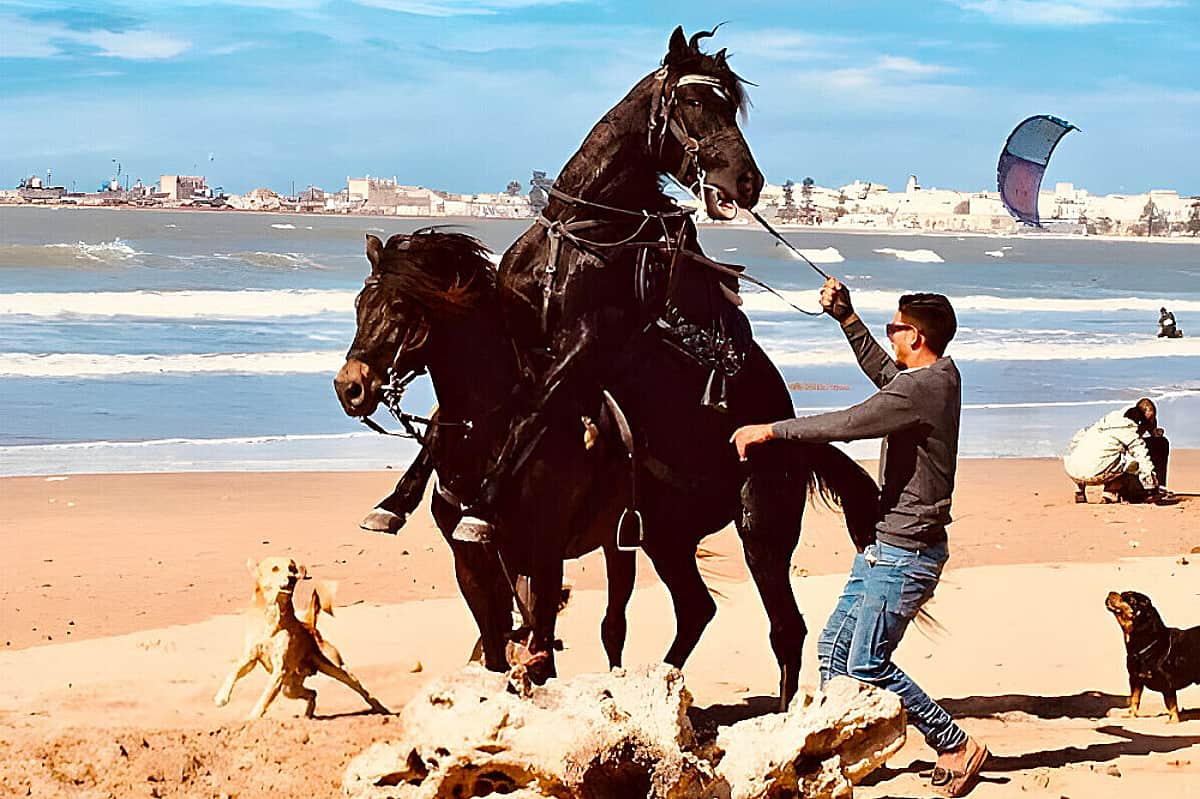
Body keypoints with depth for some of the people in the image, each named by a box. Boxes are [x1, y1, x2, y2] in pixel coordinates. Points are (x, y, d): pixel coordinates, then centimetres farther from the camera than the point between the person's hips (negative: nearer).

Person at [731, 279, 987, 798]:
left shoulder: (922, 389, -21)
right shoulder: (942, 376, 9)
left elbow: (844, 425, -26)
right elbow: (881, 370, 28)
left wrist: (770, 430, -17)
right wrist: (846, 318, 22)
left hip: (905, 554, -10)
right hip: (887, 544, 10)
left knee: (868, 664, -5)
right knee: (834, 646, 11)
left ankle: (956, 747, 6)